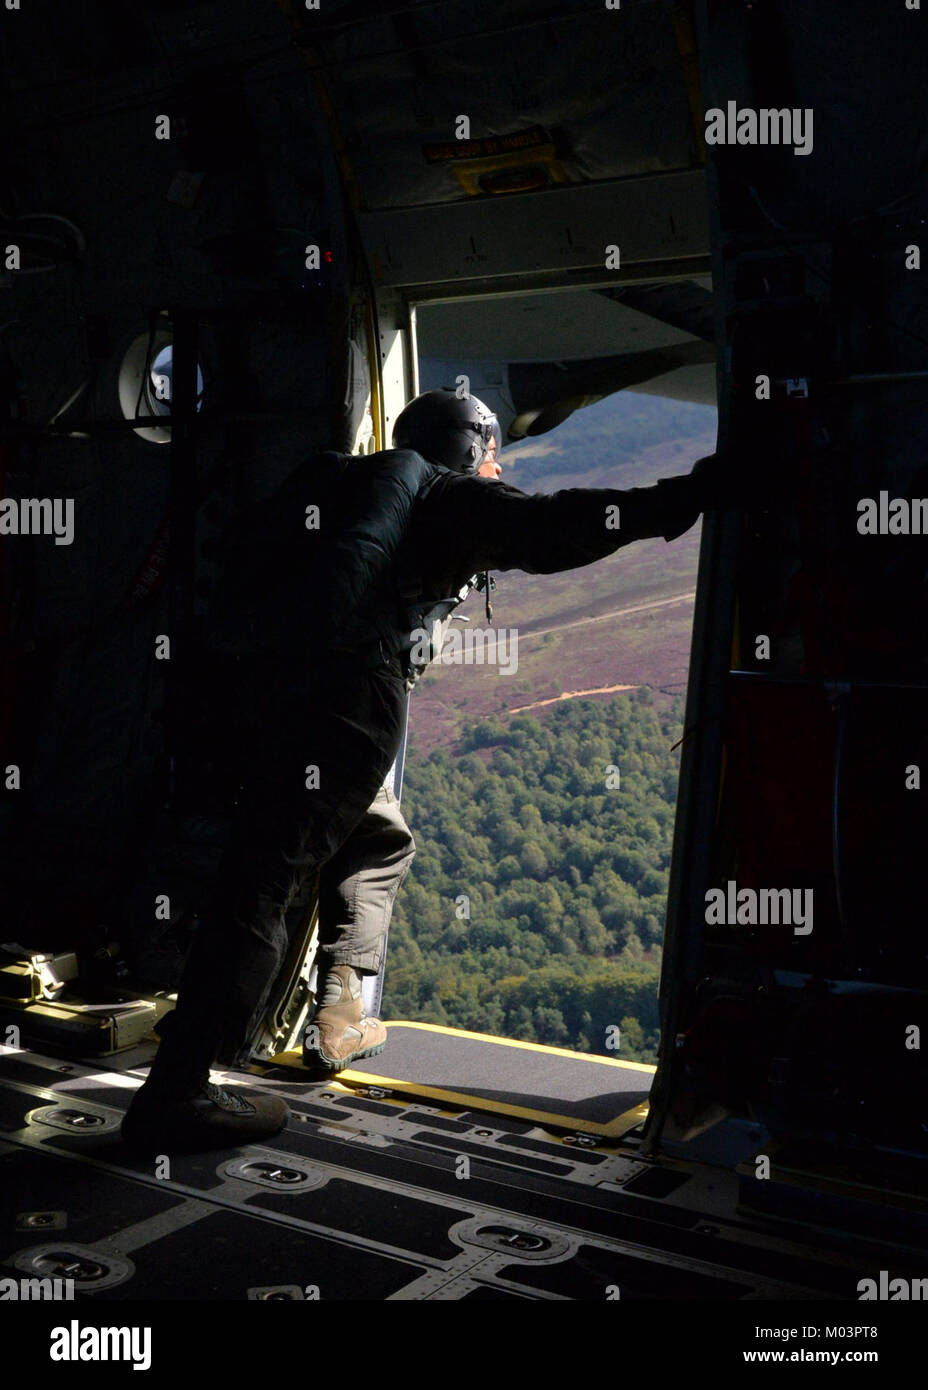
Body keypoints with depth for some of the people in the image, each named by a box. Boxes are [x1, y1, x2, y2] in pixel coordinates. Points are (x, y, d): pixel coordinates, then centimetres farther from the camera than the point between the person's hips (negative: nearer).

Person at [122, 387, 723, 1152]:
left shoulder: (344, 482, 27)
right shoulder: (451, 495, 7)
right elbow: (548, 529, -7)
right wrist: (677, 499, -6)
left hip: (277, 682, 8)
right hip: (352, 695, -7)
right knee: (267, 882, -9)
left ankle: (338, 1016, 29)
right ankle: (177, 1092, -7)